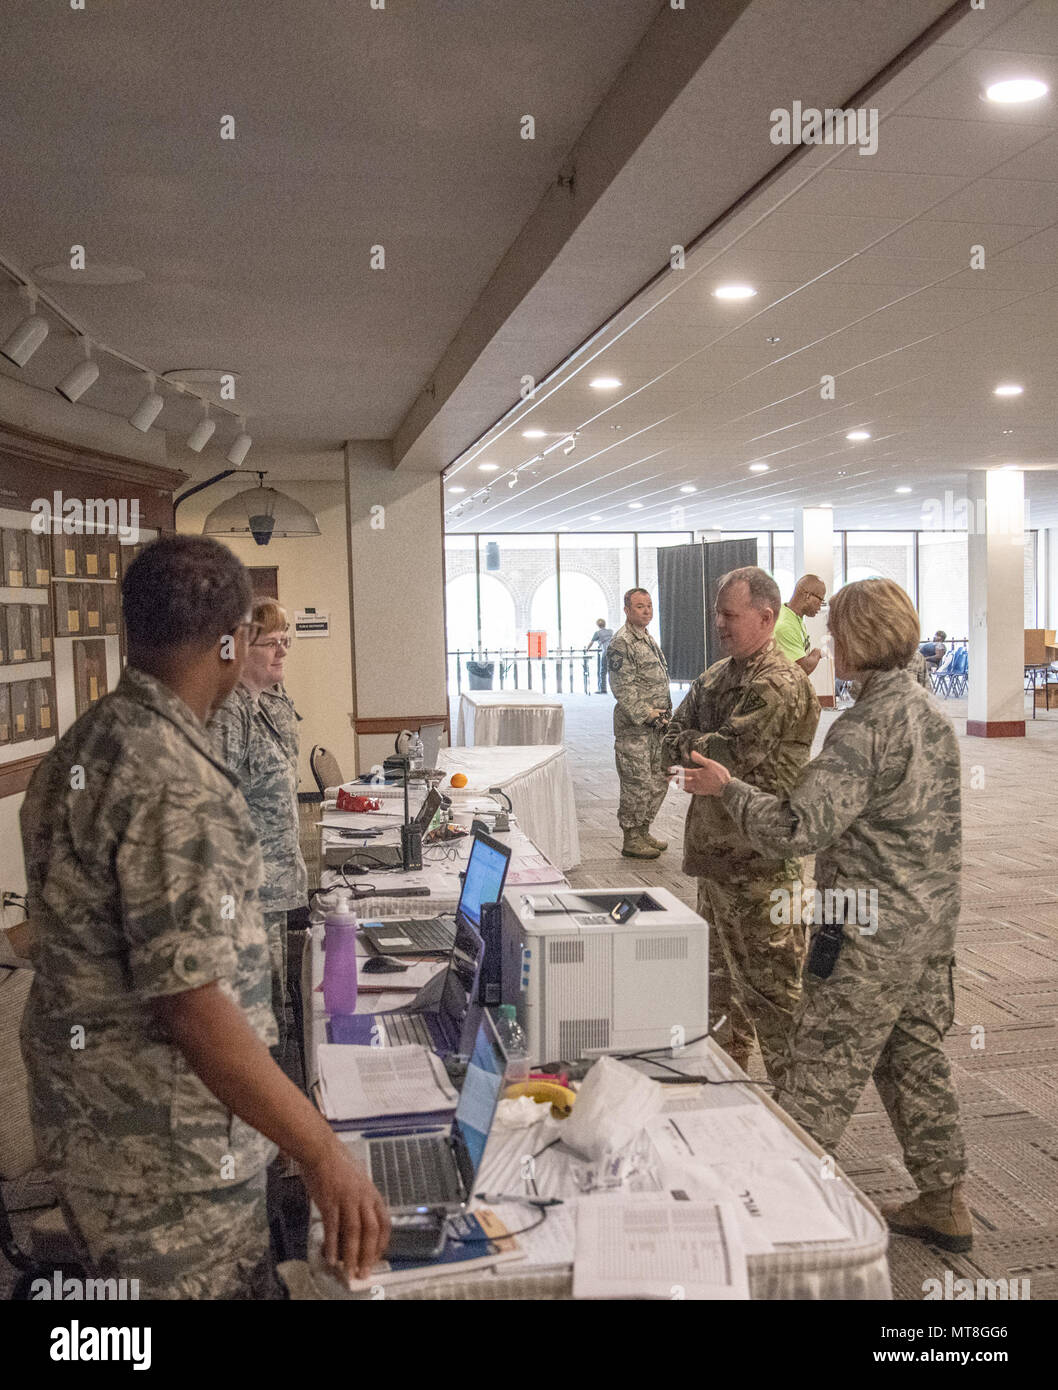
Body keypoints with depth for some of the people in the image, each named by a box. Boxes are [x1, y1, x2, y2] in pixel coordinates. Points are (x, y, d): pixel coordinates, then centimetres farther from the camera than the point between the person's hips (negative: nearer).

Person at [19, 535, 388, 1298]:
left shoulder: (87, 741, 4)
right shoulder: (174, 783, -26)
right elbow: (191, 1005, -29)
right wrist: (325, 1154, -26)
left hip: (91, 1116, 9)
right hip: (162, 1151, -9)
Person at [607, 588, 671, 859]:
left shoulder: (649, 640, 18)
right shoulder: (620, 643, -12)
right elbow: (622, 688, -17)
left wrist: (666, 713, 15)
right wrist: (646, 715, -19)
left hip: (655, 725, 9)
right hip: (633, 727, -9)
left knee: (659, 780, 13)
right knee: (638, 784, -6)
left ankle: (643, 832, 25)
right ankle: (631, 840, 4)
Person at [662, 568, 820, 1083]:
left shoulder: (781, 687, -17)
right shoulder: (715, 677, 12)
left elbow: (728, 754, -24)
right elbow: (672, 739, 10)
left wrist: (691, 746, -6)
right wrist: (709, 748, -9)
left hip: (759, 861, -9)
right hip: (714, 849, 9)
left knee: (768, 982, -2)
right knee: (720, 970, 22)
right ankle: (726, 1068, 39)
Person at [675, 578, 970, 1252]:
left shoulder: (865, 726, -22)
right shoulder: (932, 713, 8)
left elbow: (798, 828, -25)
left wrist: (727, 788, -11)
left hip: (875, 931, -9)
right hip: (933, 921, 9)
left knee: (825, 1069, 2)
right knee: (916, 1057, 19)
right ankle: (945, 1204, 28)